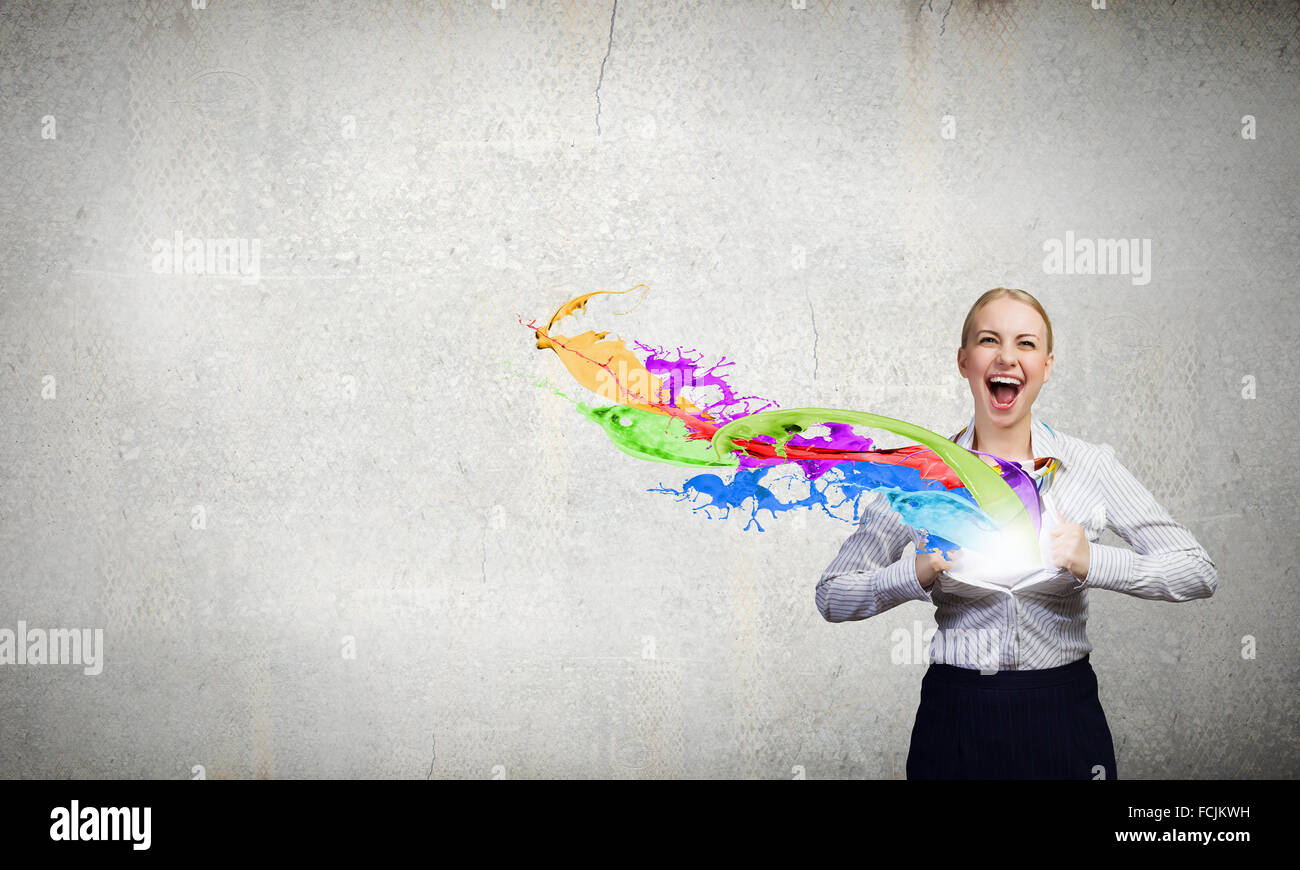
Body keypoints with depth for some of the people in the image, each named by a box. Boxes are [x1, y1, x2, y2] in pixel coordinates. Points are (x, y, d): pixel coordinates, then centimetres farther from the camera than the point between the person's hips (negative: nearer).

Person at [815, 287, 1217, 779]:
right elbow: (832, 597, 0)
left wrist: (1092, 562, -18)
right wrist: (918, 572, -18)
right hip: (957, 716, 0)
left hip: (1063, 719, 0)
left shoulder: (1090, 466, -3)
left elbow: (1199, 573, -3)